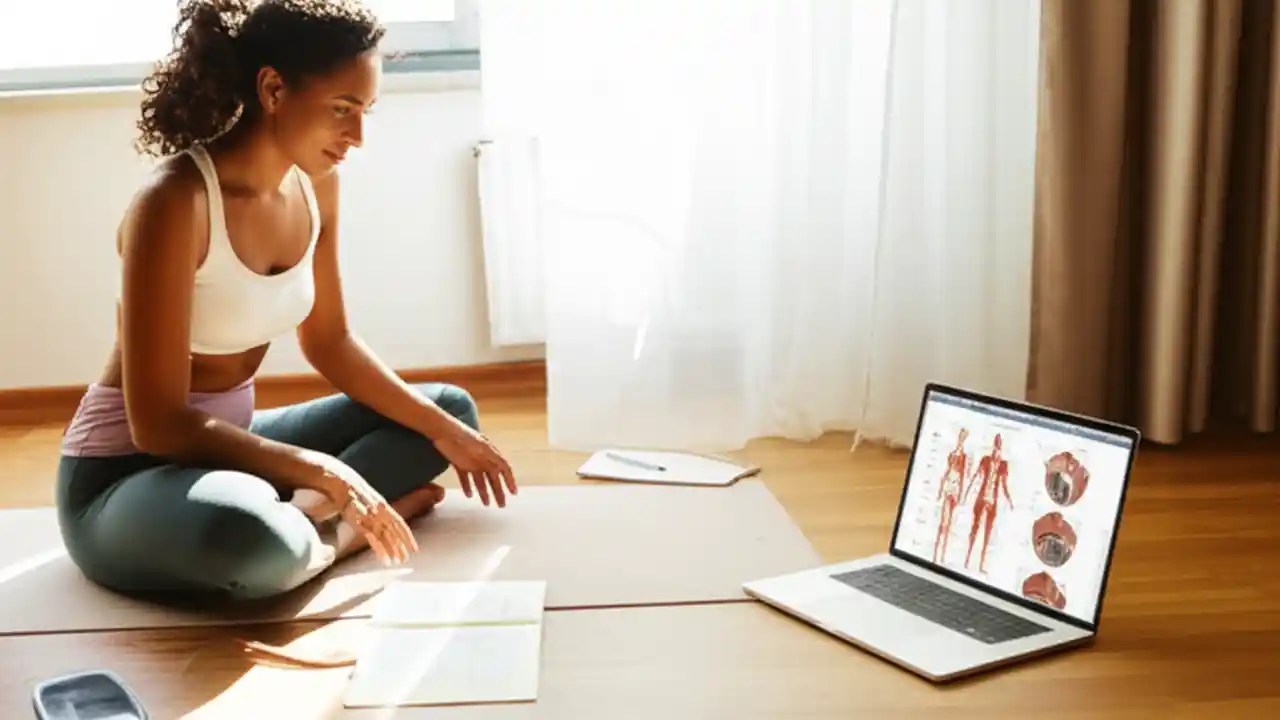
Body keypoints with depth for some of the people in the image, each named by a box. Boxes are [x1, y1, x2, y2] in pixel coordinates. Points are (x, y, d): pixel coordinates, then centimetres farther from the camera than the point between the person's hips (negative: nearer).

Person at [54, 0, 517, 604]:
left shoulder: (314, 183, -2)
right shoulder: (175, 203, -25)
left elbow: (329, 340, 11)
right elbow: (159, 424, -26)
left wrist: (441, 428, 3)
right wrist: (324, 473, -30)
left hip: (227, 441, 9)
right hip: (126, 472, -8)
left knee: (450, 409, 8)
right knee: (252, 537, -43)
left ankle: (307, 518, -13)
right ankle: (330, 531, -10)